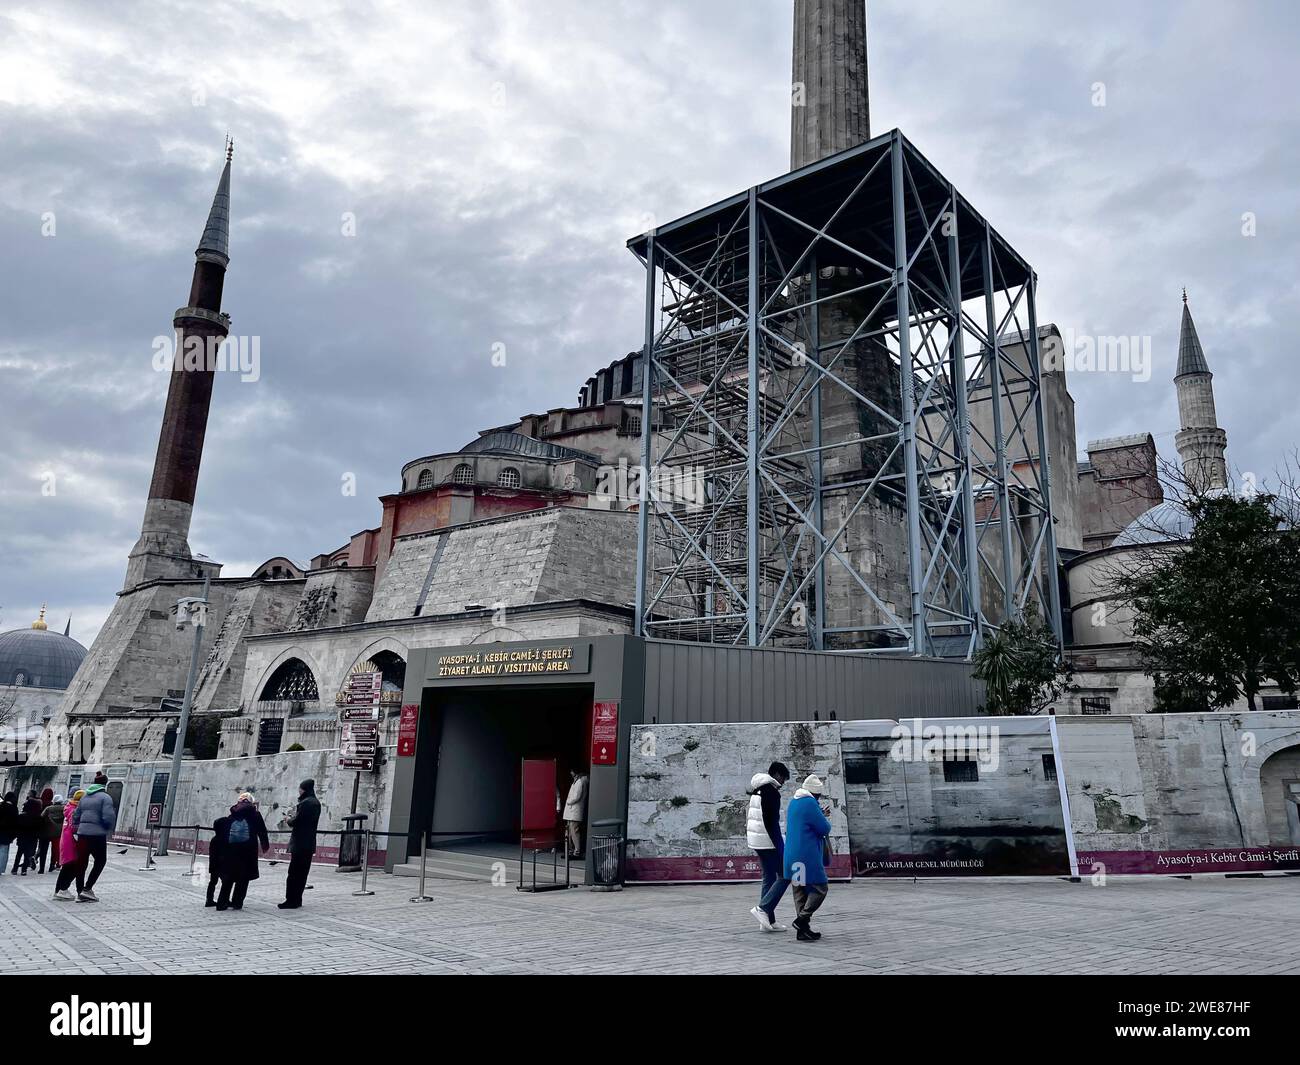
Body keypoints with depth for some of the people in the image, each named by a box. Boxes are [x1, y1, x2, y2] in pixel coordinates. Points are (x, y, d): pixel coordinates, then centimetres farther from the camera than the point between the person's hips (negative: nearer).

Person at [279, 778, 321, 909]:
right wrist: (294, 816, 12)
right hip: (310, 843, 9)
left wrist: (290, 819, 2)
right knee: (302, 873, 12)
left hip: (300, 844, -9)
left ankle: (291, 900, -2)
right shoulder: (316, 803, 12)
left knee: (294, 873, -4)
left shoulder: (305, 803, -15)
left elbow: (296, 822, -17)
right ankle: (297, 900, 17)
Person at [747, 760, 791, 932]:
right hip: (768, 840, -9)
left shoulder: (756, 790, 16)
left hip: (755, 839, 9)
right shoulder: (771, 791, -14)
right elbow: (772, 822, -19)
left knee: (769, 877, 13)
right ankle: (763, 908, -11)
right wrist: (780, 847, -18)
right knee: (785, 875, -3)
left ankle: (768, 921, 14)